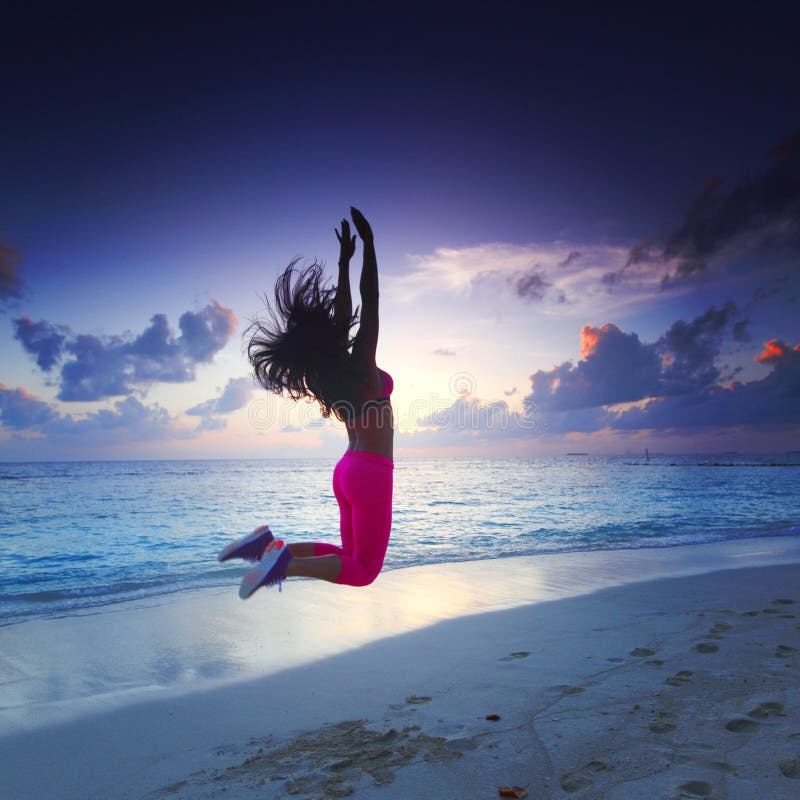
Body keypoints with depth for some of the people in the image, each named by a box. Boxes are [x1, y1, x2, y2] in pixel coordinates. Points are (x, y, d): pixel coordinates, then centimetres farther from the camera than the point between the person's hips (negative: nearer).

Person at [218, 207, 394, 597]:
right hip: (370, 473, -9)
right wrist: (368, 244, -13)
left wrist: (345, 260, 17)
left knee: (351, 556, 19)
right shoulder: (362, 367, -14)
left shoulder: (333, 374, 6)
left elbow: (344, 315, 14)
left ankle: (270, 543, 6)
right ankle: (284, 562, -18)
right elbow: (370, 301, -17)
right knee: (364, 569, -2)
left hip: (347, 470, 9)